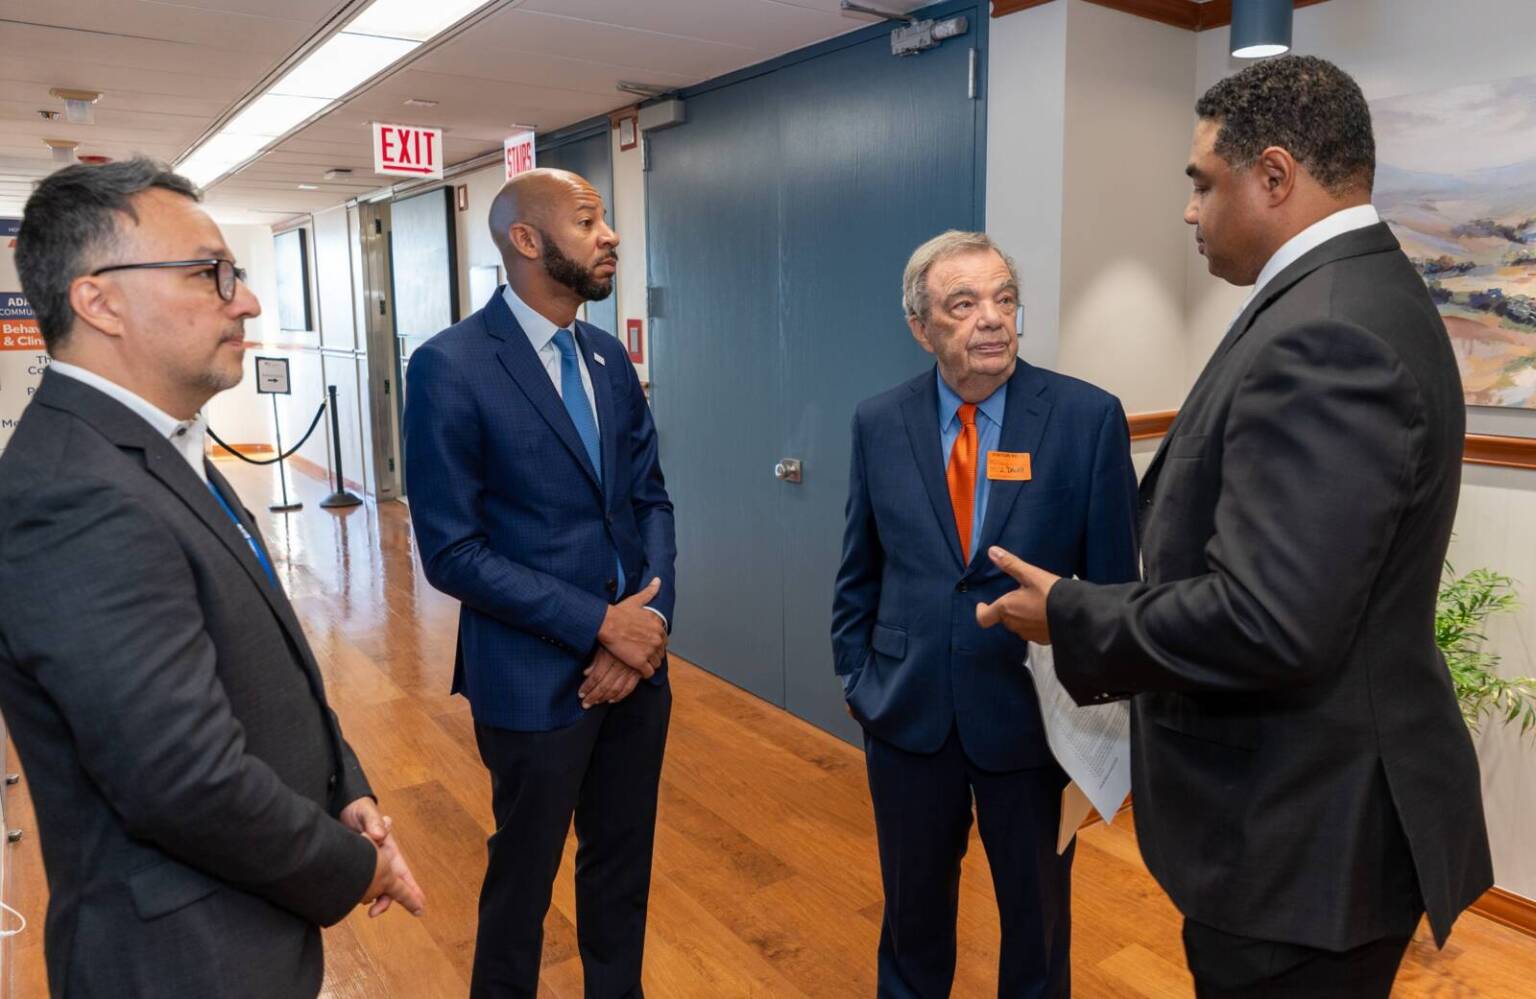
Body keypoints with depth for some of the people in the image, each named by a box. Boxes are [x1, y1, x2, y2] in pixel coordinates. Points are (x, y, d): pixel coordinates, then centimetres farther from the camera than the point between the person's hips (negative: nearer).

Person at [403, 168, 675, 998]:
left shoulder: (608, 358, 5)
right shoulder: (450, 367, -14)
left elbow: (651, 498, 7)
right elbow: (452, 552, -16)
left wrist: (650, 618, -9)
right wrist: (599, 623, -17)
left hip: (636, 662, 6)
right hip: (536, 676, -5)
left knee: (623, 865, 21)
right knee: (523, 878, 16)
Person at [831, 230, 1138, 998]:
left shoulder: (1088, 417, -11)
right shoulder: (878, 422, -3)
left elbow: (1114, 577, -5)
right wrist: (855, 673, 6)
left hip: (1037, 713, -1)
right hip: (907, 713, 2)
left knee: (1037, 912, 20)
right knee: (912, 904, 22)